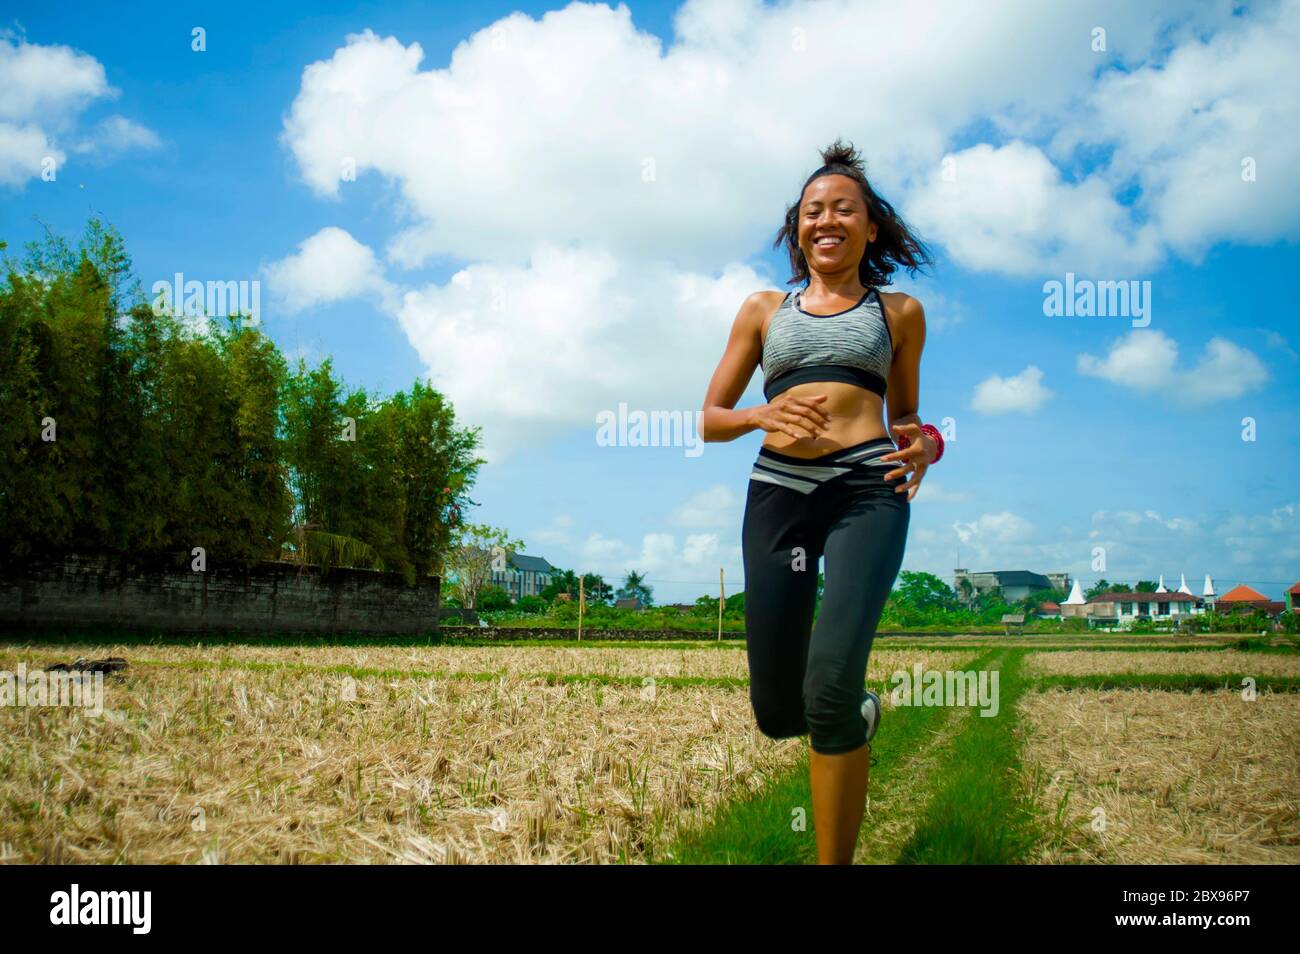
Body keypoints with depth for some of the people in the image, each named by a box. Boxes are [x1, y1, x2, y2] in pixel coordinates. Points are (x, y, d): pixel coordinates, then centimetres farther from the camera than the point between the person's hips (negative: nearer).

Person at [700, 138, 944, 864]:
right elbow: (710, 419, 16)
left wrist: (925, 444, 0)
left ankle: (836, 859, -7)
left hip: (868, 489, -2)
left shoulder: (899, 312, 16)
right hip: (779, 490, 2)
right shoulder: (764, 310, 18)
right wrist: (760, 415, -7)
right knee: (778, 713, 2)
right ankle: (859, 713, 37)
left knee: (829, 686, -23)